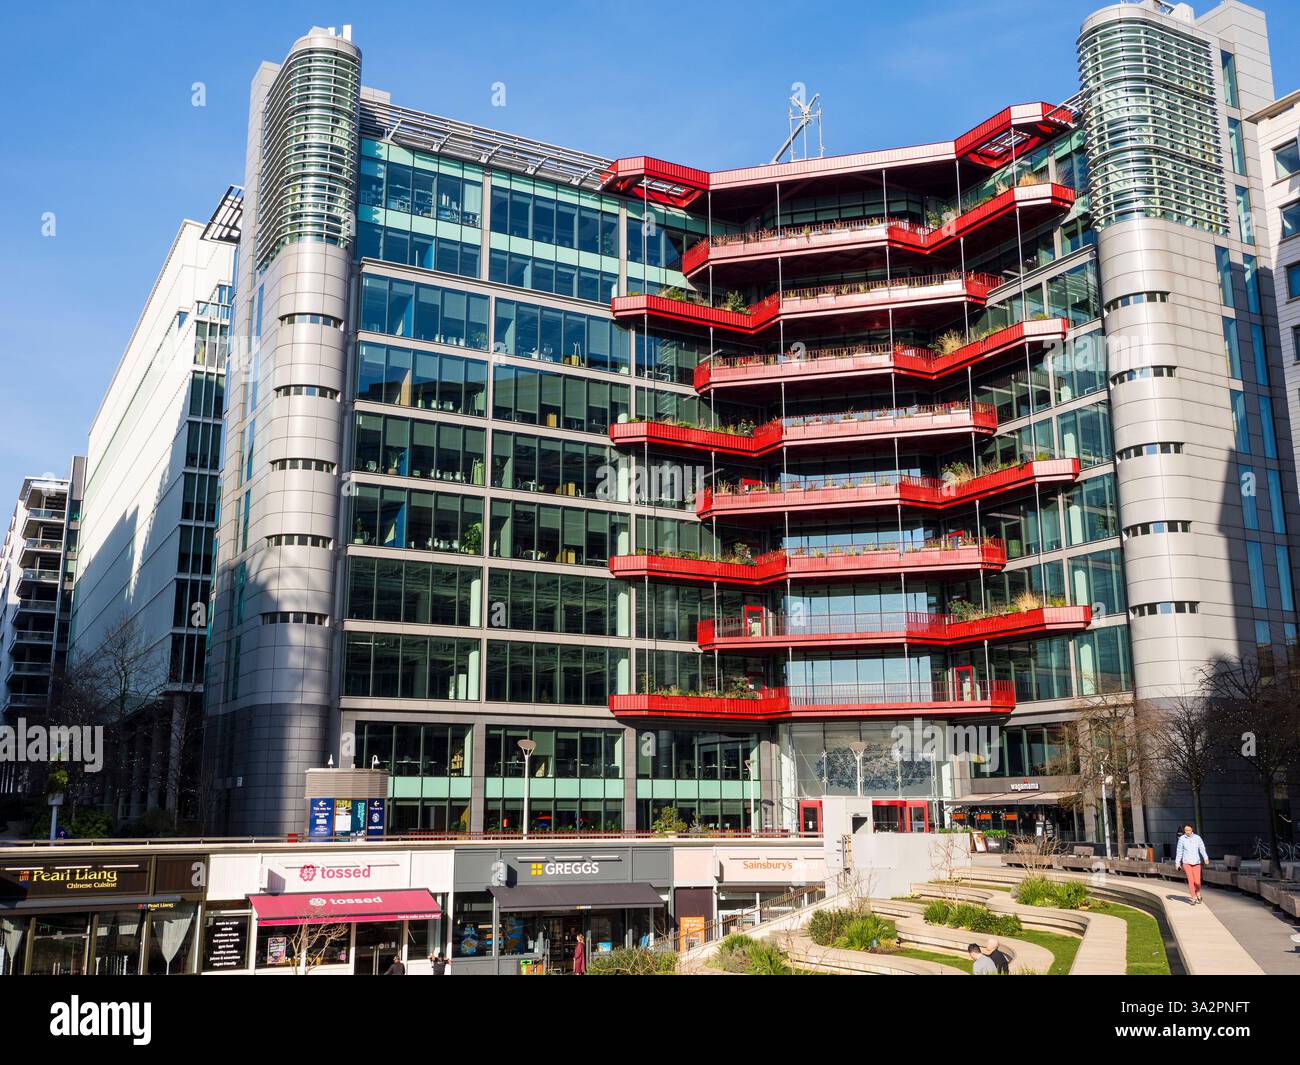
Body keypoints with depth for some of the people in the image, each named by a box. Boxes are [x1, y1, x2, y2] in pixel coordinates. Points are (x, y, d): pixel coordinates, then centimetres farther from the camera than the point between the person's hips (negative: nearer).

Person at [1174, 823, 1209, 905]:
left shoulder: (1197, 838, -2)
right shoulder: (1181, 839, -1)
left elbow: (1202, 849, -7)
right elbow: (1179, 851, 4)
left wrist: (1206, 857, -24)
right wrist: (1177, 862, 4)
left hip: (1196, 862, 0)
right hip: (1186, 862, 0)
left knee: (1197, 881, -2)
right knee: (1190, 880, -8)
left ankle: (1198, 895, 27)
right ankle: (1194, 899, 1)